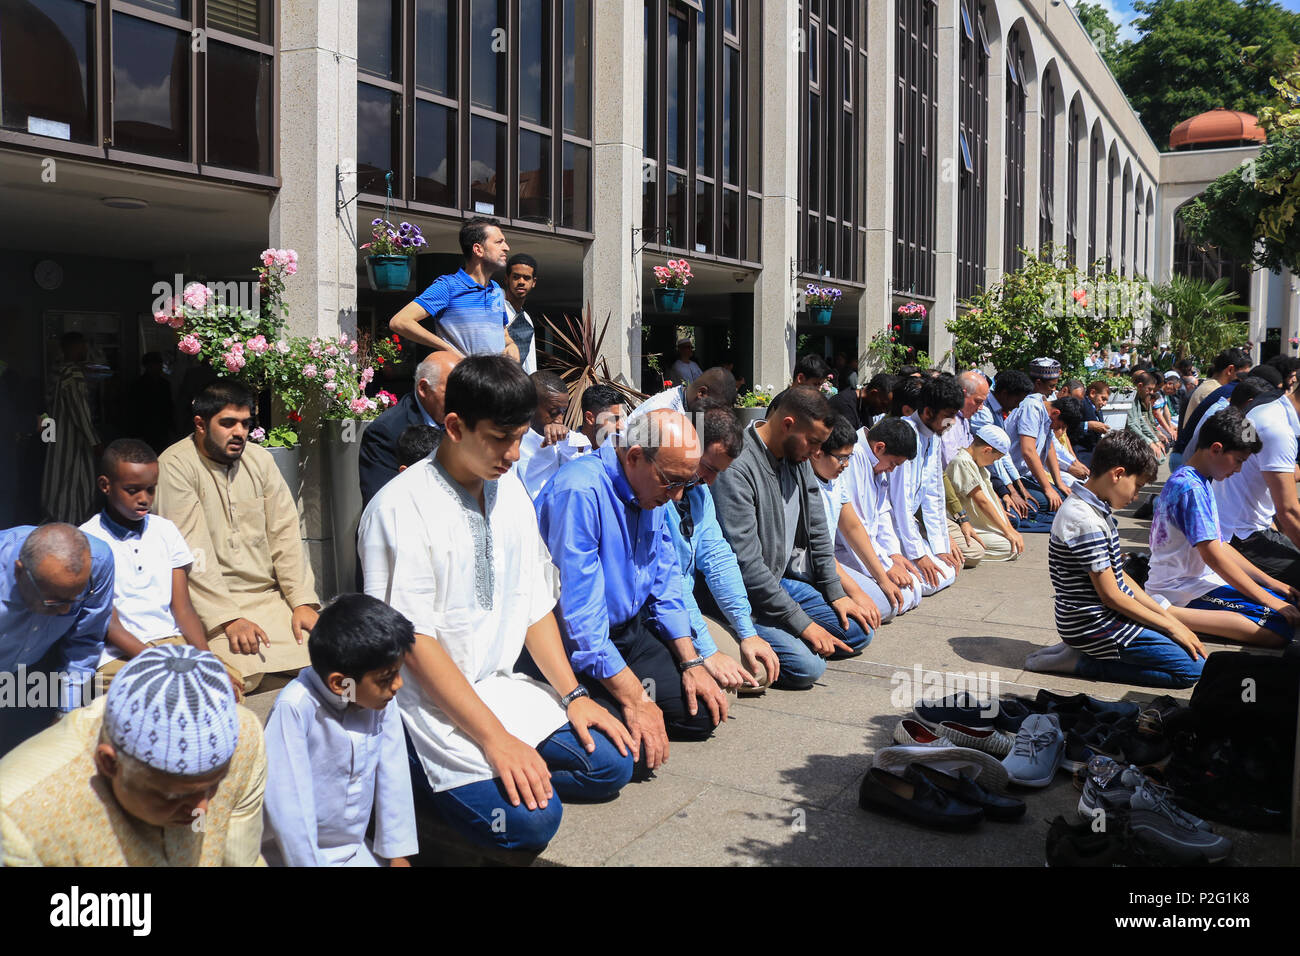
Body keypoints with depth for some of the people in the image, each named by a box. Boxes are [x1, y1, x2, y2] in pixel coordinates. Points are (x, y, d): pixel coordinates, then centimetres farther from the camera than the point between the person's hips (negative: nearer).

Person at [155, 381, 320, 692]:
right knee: (242, 675, -29)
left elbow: (285, 535, 8)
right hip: (209, 605, -5)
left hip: (269, 596, 5)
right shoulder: (175, 466, -6)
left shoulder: (259, 459, 12)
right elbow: (190, 554, -14)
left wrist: (303, 602, -4)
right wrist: (228, 619, -21)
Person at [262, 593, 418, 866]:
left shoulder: (382, 697, -10)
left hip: (355, 849, 6)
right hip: (292, 853, -5)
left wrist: (399, 856, 2)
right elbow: (287, 805, -22)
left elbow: (394, 777, -3)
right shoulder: (294, 709, -26)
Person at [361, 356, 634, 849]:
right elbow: (413, 643, -20)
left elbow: (535, 606, 11)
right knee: (530, 818, -23)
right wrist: (495, 737, -23)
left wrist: (573, 695, 0)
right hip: (430, 702, -8)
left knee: (611, 763, -2)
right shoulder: (401, 508, -17)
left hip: (500, 687, 8)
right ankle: (415, 771, 2)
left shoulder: (511, 495, 6)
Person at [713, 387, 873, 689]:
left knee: (858, 632, 7)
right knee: (807, 666, -22)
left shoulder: (797, 458, 4)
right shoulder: (736, 468, -25)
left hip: (785, 579, 9)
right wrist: (802, 622, -22)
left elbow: (817, 529, 14)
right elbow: (745, 564, -26)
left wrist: (835, 592, 8)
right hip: (746, 595, -9)